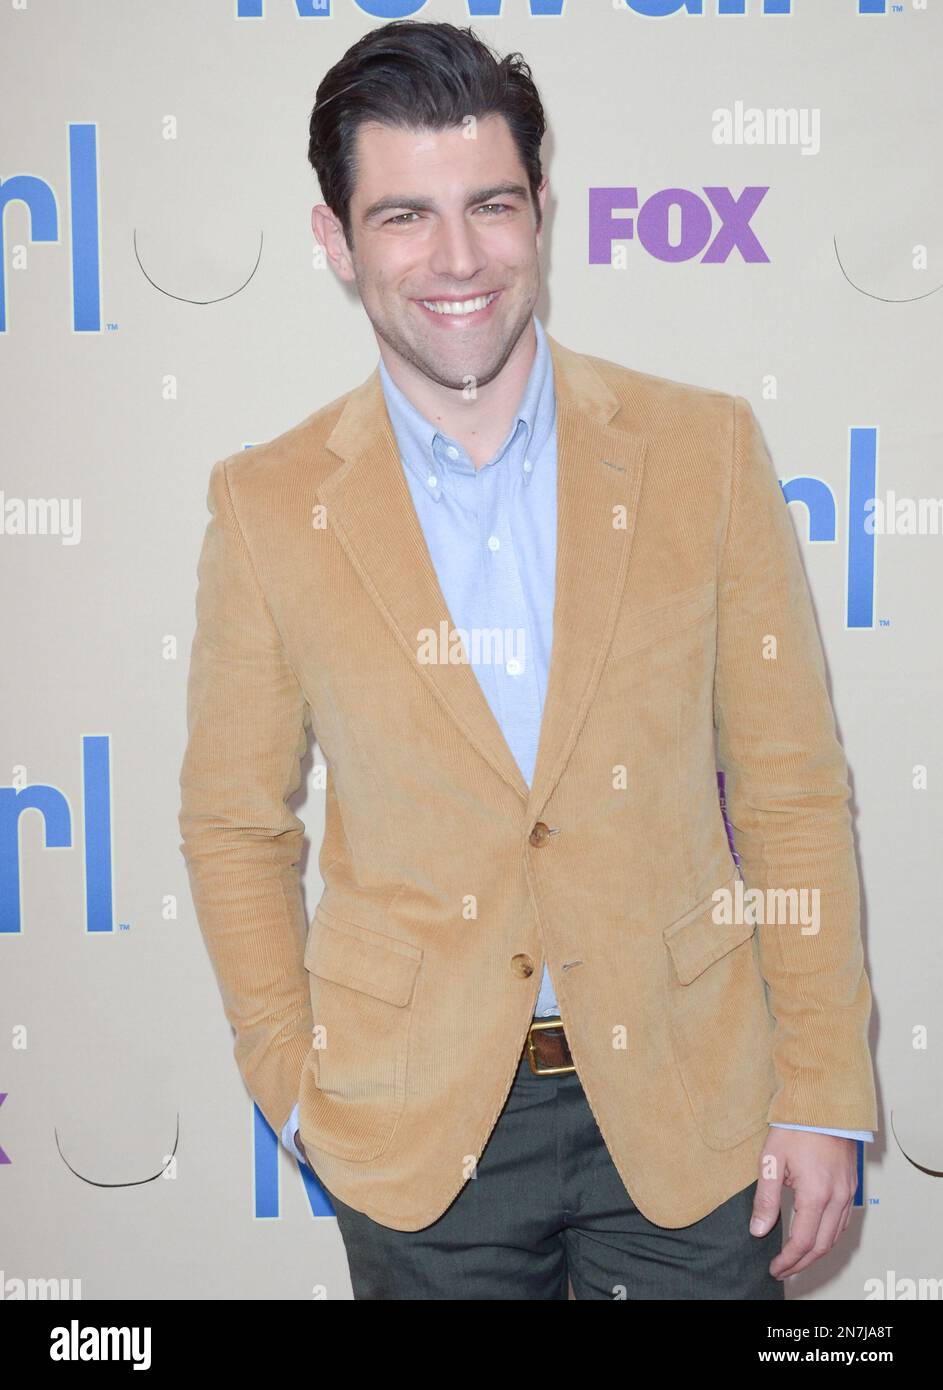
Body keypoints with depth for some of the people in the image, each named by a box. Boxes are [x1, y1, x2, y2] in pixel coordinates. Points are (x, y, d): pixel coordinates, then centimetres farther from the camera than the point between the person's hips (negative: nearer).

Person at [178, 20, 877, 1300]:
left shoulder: (704, 451, -5)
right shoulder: (269, 507, -5)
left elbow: (794, 788, -2)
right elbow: (233, 822, 4)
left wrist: (824, 1090, -2)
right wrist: (294, 1086, -1)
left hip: (687, 1102, 1)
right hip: (417, 1131, 0)